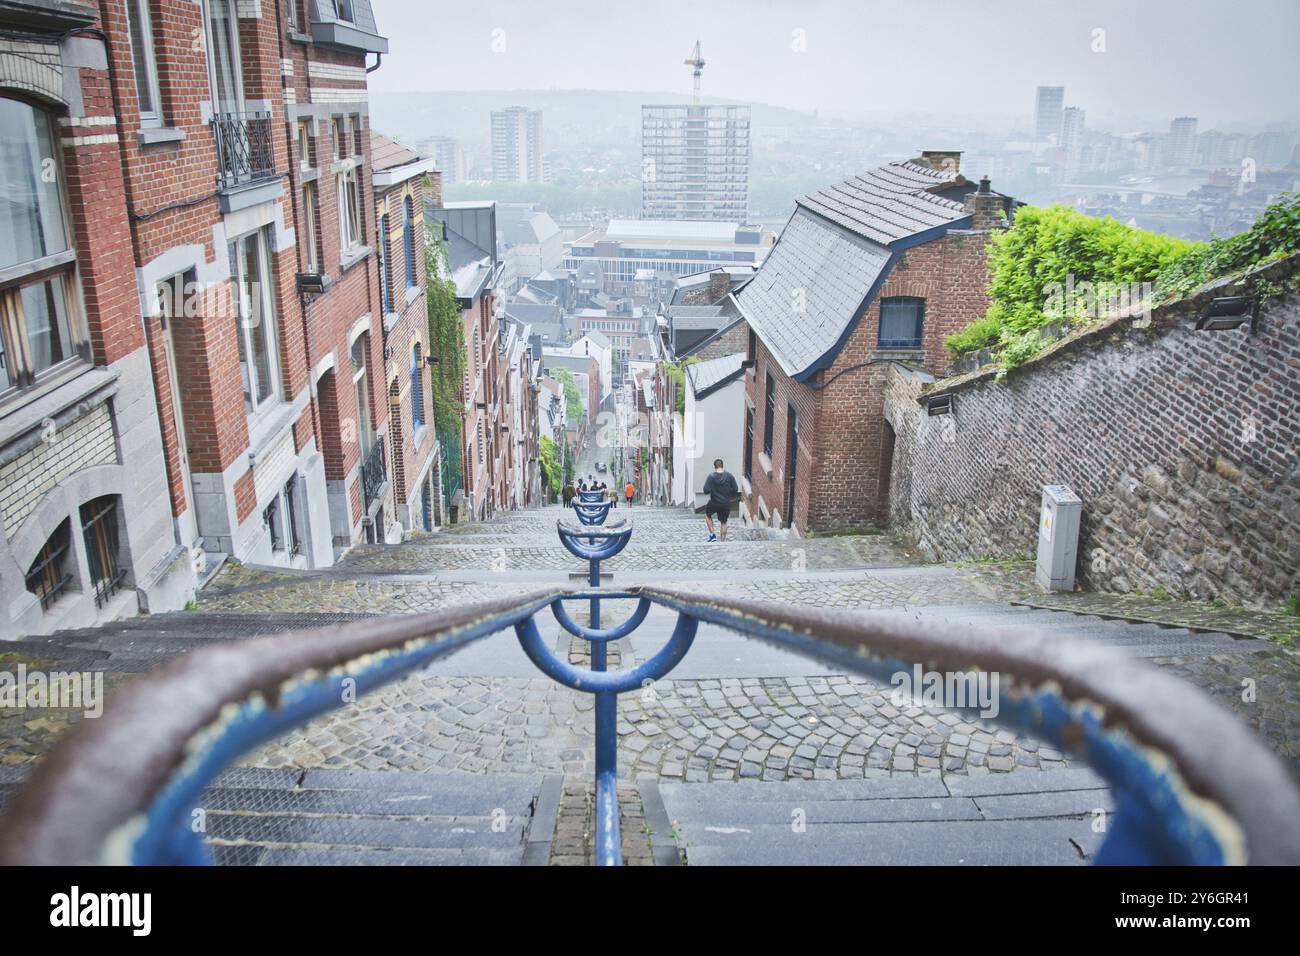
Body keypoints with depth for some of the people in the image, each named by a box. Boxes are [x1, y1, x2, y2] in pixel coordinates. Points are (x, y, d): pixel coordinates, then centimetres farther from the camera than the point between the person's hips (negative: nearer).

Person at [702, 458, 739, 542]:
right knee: (724, 523, 14)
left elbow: (706, 491, -17)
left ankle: (712, 534, 16)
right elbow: (736, 489, -3)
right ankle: (723, 540, 15)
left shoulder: (711, 477, -14)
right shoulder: (729, 476, -7)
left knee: (707, 515, 26)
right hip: (726, 504, 2)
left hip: (714, 503, -2)